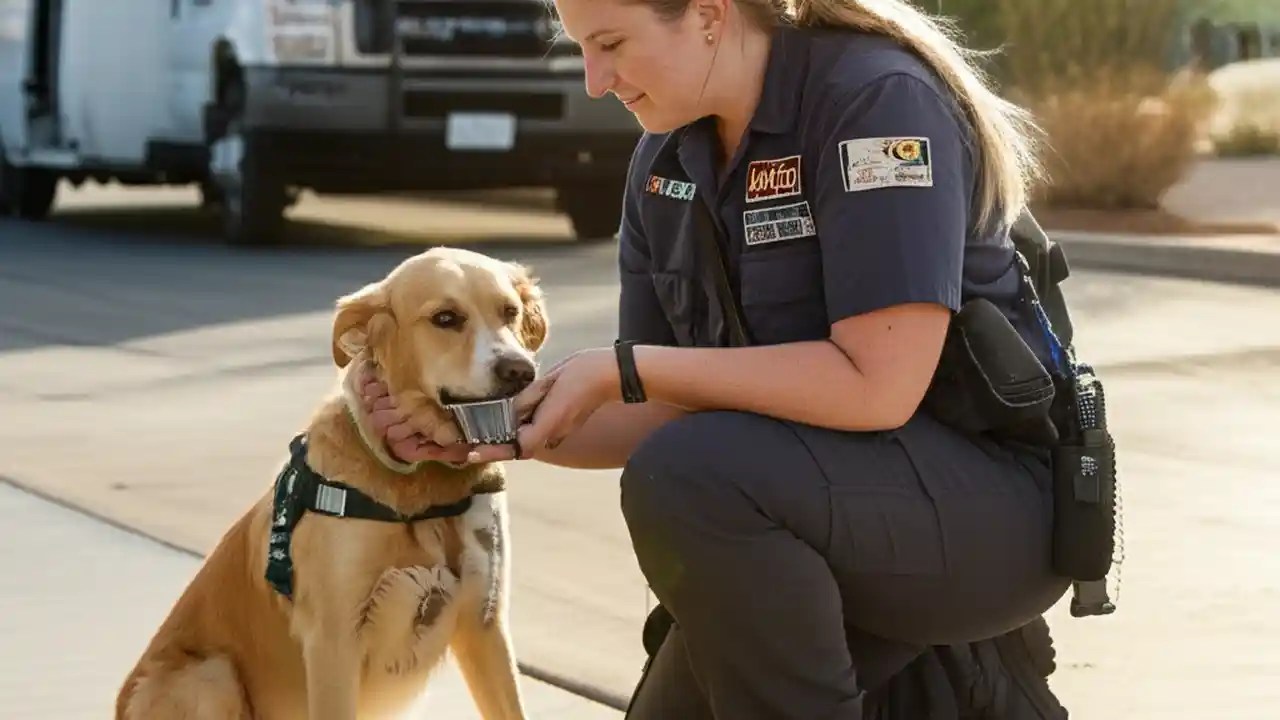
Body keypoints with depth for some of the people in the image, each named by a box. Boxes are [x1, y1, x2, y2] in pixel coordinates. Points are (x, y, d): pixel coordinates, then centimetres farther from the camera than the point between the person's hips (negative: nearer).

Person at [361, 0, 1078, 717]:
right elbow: (669, 414, 7)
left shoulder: (879, 98, -20)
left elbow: (875, 387, -28)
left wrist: (624, 367, -22)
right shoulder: (667, 158, 4)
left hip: (991, 500, -8)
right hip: (828, 509, 8)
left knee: (689, 484, -31)